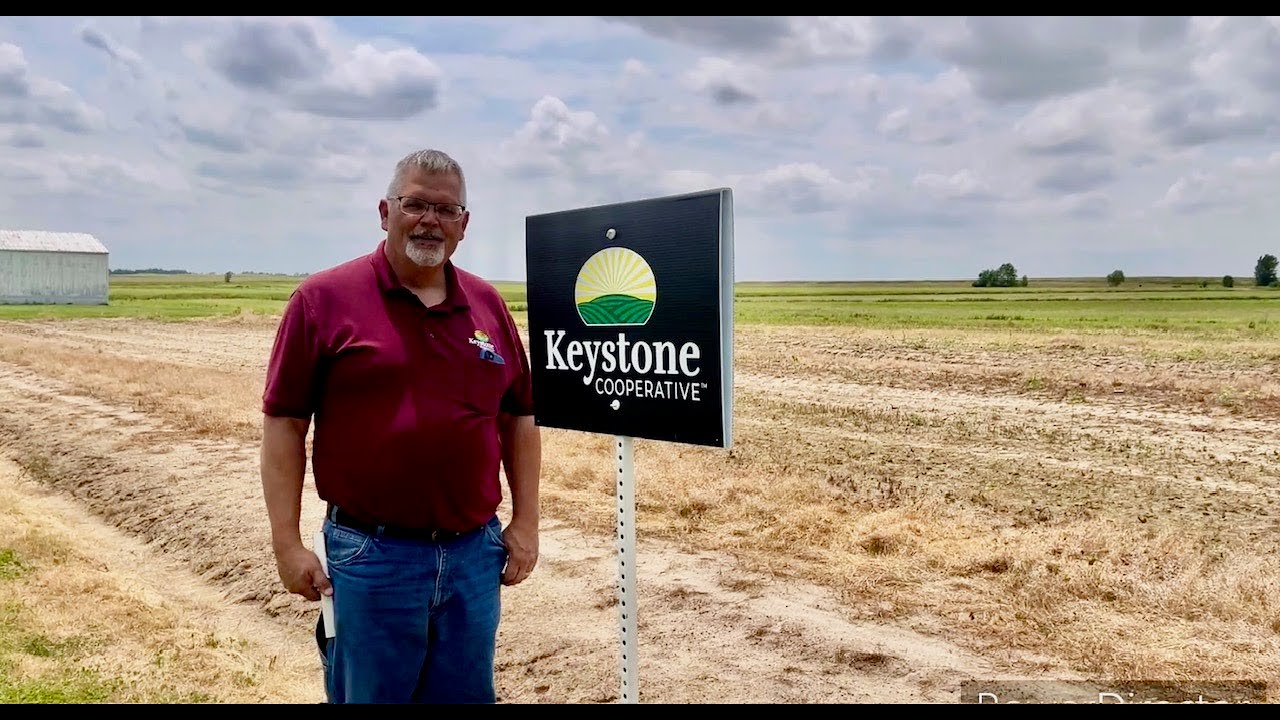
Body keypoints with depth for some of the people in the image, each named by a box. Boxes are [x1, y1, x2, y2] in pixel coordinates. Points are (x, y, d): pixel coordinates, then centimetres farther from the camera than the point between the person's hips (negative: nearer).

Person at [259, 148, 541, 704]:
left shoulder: (487, 305, 6)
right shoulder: (324, 298, -5)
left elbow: (519, 417, 11)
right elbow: (283, 423, -5)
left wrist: (525, 522, 7)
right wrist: (287, 542, -8)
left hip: (474, 553, 4)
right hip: (370, 558, -3)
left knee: (467, 694, 17)